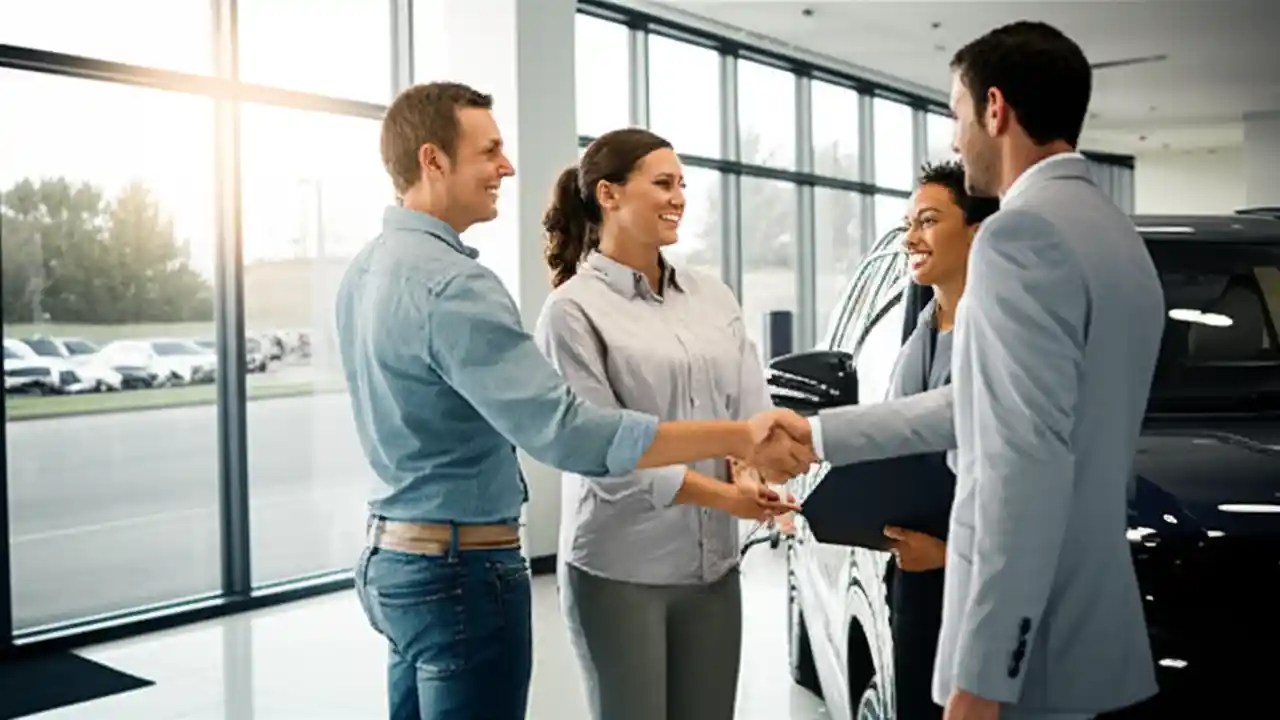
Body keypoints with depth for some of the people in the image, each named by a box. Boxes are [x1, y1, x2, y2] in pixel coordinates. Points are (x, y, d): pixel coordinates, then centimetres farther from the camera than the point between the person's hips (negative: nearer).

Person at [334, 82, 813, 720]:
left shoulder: (366, 268, 8)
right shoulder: (451, 283, -23)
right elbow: (563, 431, -31)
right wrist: (738, 437, -29)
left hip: (395, 554, 10)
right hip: (461, 568, -10)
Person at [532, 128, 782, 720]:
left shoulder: (713, 297, 9)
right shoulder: (574, 309, -8)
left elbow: (751, 406, 4)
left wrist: (750, 470, -18)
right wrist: (722, 495, -19)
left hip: (713, 563, 5)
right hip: (619, 568, -5)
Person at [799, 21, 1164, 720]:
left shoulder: (1021, 232, -17)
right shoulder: (1115, 232, 14)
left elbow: (1029, 463, -24)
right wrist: (817, 434, 22)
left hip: (1032, 643, -9)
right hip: (1088, 631, 9)